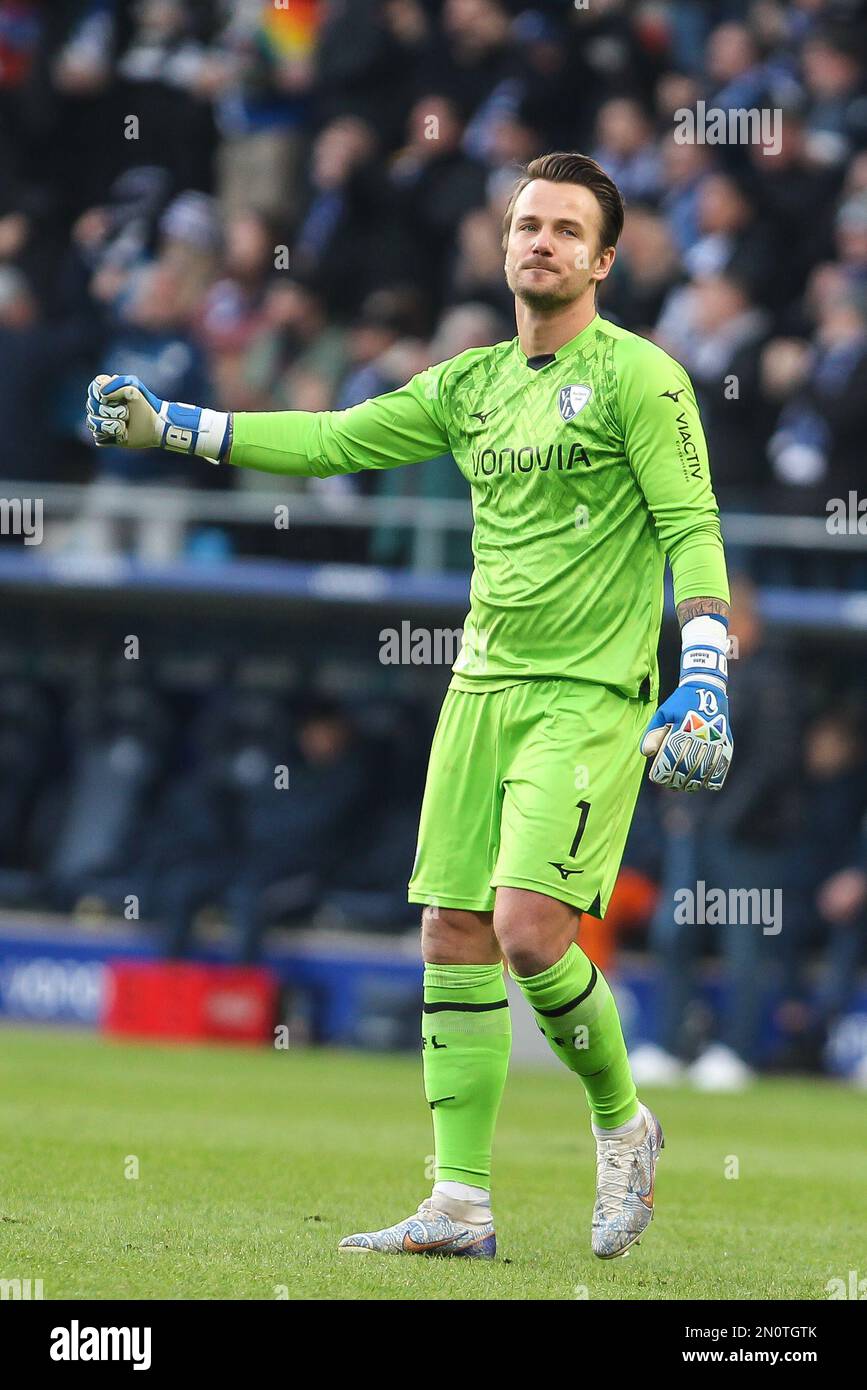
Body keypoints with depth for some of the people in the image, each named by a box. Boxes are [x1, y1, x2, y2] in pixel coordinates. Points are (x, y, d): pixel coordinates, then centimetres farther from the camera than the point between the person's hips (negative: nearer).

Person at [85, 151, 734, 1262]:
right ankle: (459, 1206, 3)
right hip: (483, 683, 7)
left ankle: (622, 1122, 7)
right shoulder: (473, 385, 14)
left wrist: (703, 683, -19)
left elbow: (693, 530, -10)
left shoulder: (638, 376, -5)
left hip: (588, 698, -7)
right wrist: (171, 427, 17)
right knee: (452, 933, 0)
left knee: (529, 927, -19)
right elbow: (330, 440, 19)